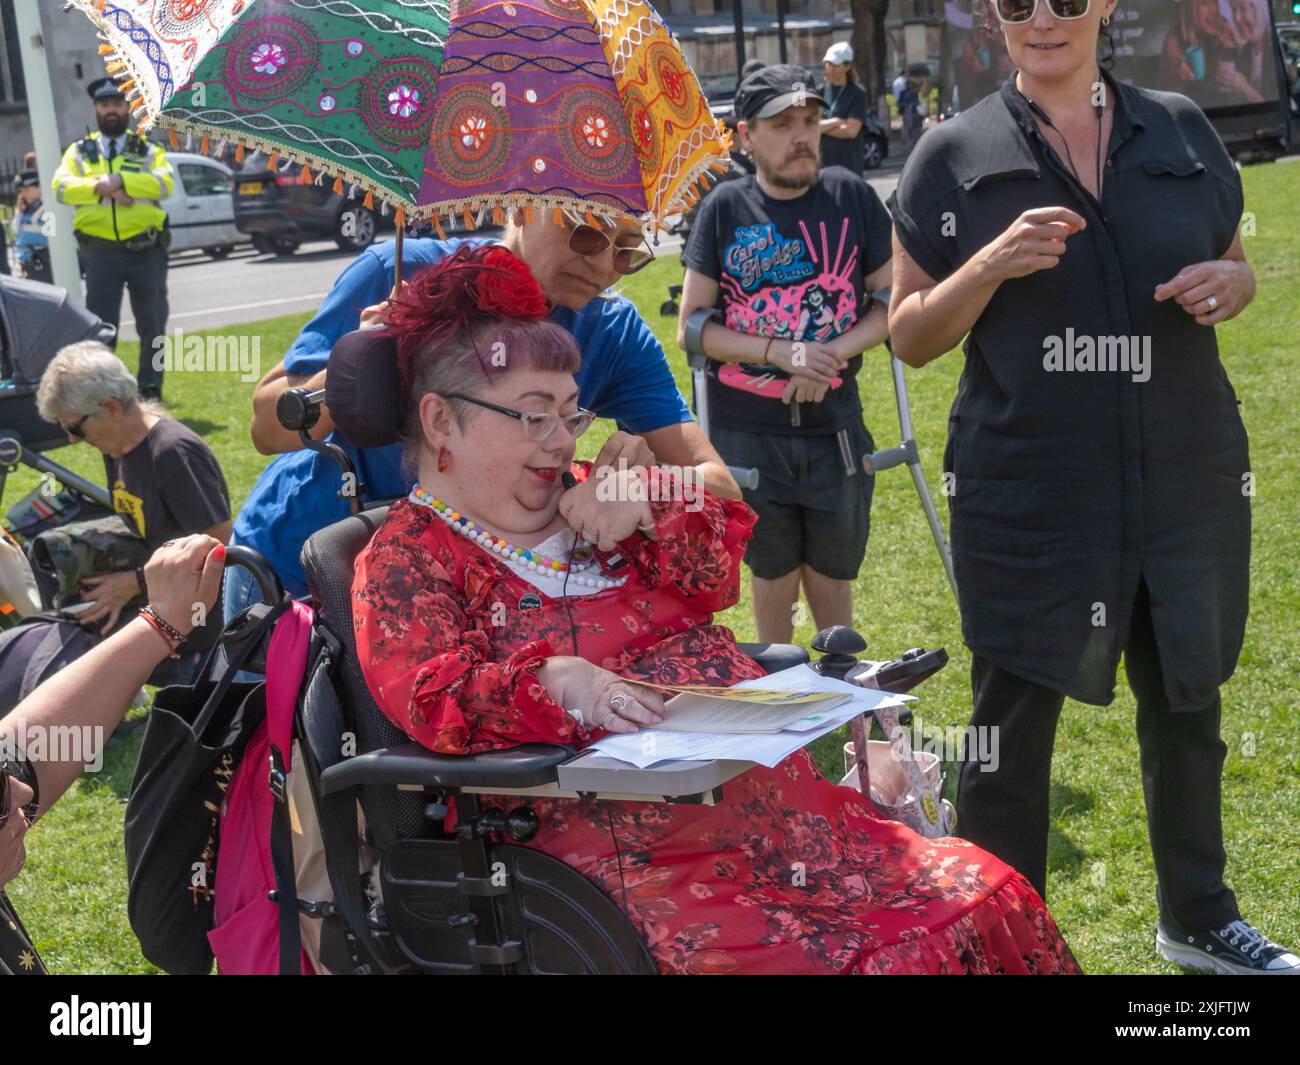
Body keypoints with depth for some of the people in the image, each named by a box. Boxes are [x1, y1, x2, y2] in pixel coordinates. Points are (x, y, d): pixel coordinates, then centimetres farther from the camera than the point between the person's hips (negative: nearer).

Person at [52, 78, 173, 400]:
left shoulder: (149, 151, 10)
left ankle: (150, 391, 13)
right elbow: (61, 187, -4)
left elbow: (165, 183, -9)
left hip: (147, 251, 0)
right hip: (101, 252, 0)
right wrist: (102, 188, -18)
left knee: (152, 325, 3)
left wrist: (120, 180, -18)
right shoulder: (79, 152, 12)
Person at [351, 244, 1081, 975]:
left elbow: (715, 582, 18)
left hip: (765, 793, 6)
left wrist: (651, 507, -1)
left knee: (990, 903, -8)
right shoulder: (405, 559, 3)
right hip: (625, 848, -6)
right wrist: (551, 681, -29)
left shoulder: (584, 494, 21)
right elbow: (429, 701, -13)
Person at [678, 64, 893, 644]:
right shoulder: (725, 208, -2)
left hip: (834, 427, 1)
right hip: (749, 432, 0)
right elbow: (691, 326, -2)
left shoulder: (851, 196, 0)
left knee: (831, 577, 10)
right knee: (773, 576, 11)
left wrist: (833, 354, -13)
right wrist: (781, 351, -15)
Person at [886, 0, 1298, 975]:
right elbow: (911, 337, -2)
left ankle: (1199, 916, 39)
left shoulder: (1181, 129, 5)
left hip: (1187, 482, 3)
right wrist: (992, 266, -19)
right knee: (1013, 725, 5)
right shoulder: (955, 156, -3)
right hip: (1024, 489, -3)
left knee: (1188, 702, 18)